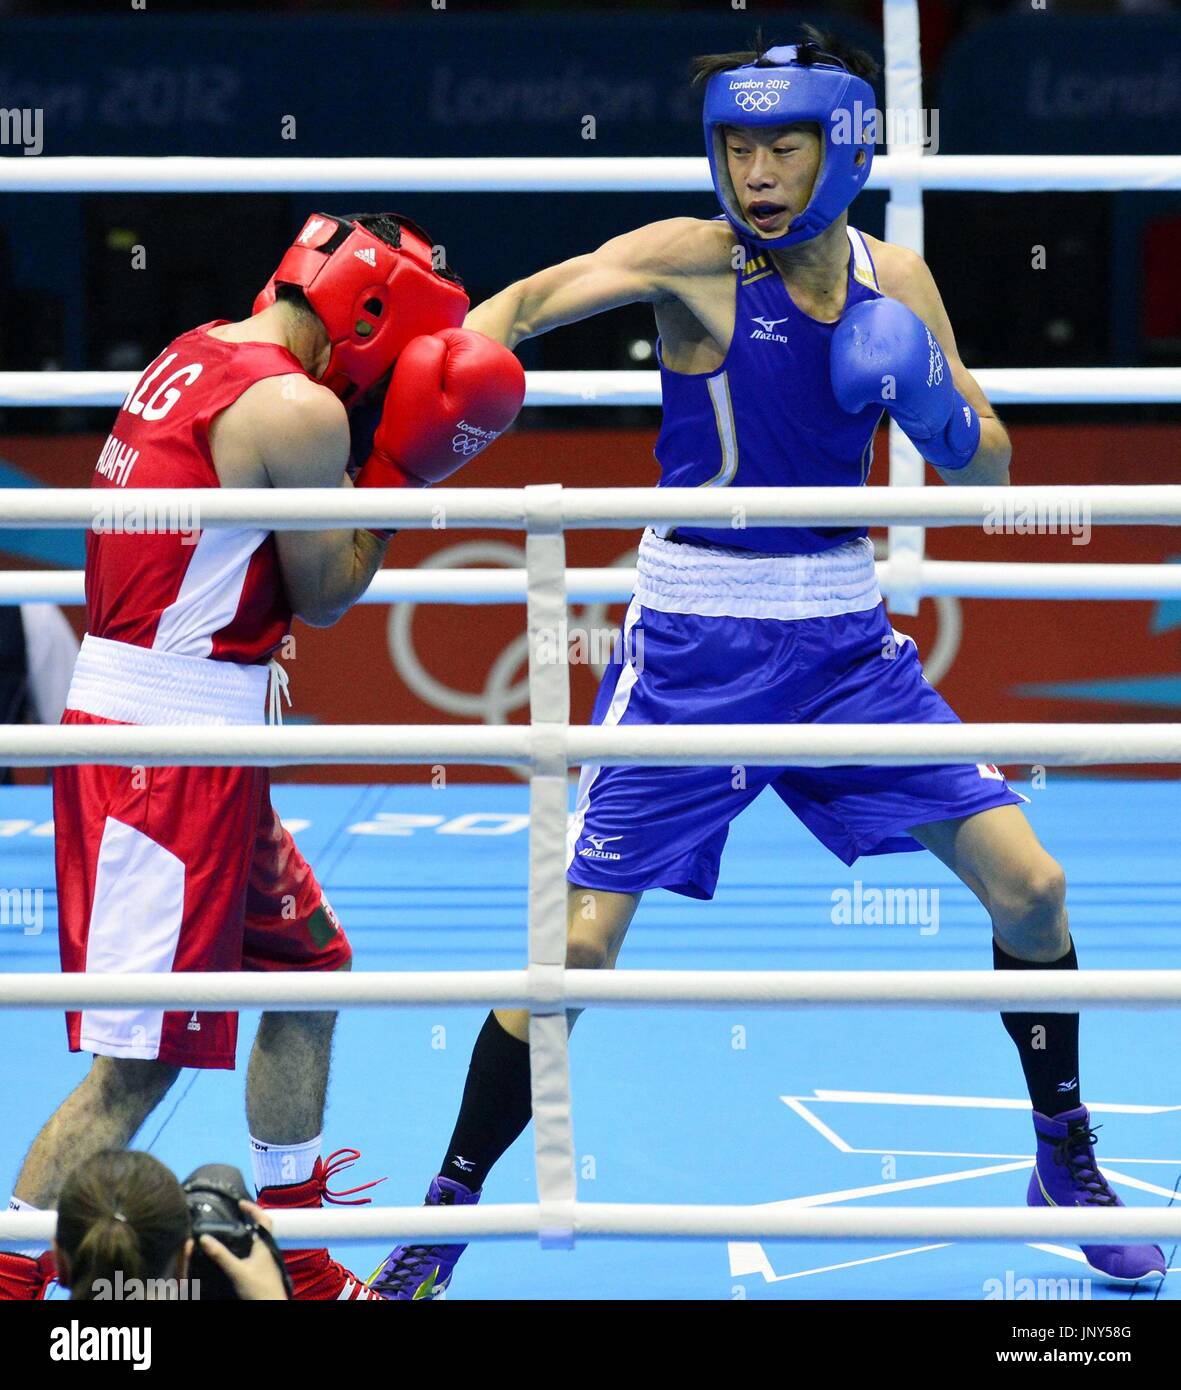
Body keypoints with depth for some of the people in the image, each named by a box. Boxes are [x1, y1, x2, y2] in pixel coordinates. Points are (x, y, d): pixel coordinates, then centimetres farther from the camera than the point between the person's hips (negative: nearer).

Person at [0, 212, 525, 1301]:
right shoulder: (298, 409, -15)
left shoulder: (191, 359, 13)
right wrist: (402, 469, 2)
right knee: (141, 1061, -8)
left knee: (307, 965, 22)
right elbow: (324, 594, -6)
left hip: (121, 714, 10)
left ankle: (296, 1267, 31)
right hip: (172, 749, -10)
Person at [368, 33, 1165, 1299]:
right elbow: (523, 305, -24)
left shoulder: (894, 279, 2)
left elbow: (985, 471, 8)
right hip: (697, 643, -4)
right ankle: (442, 1223, 6)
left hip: (842, 635, 4)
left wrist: (933, 404, -13)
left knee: (1029, 886, 0)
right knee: (578, 944, -9)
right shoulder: (696, 260, -11)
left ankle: (1067, 1169, 21)